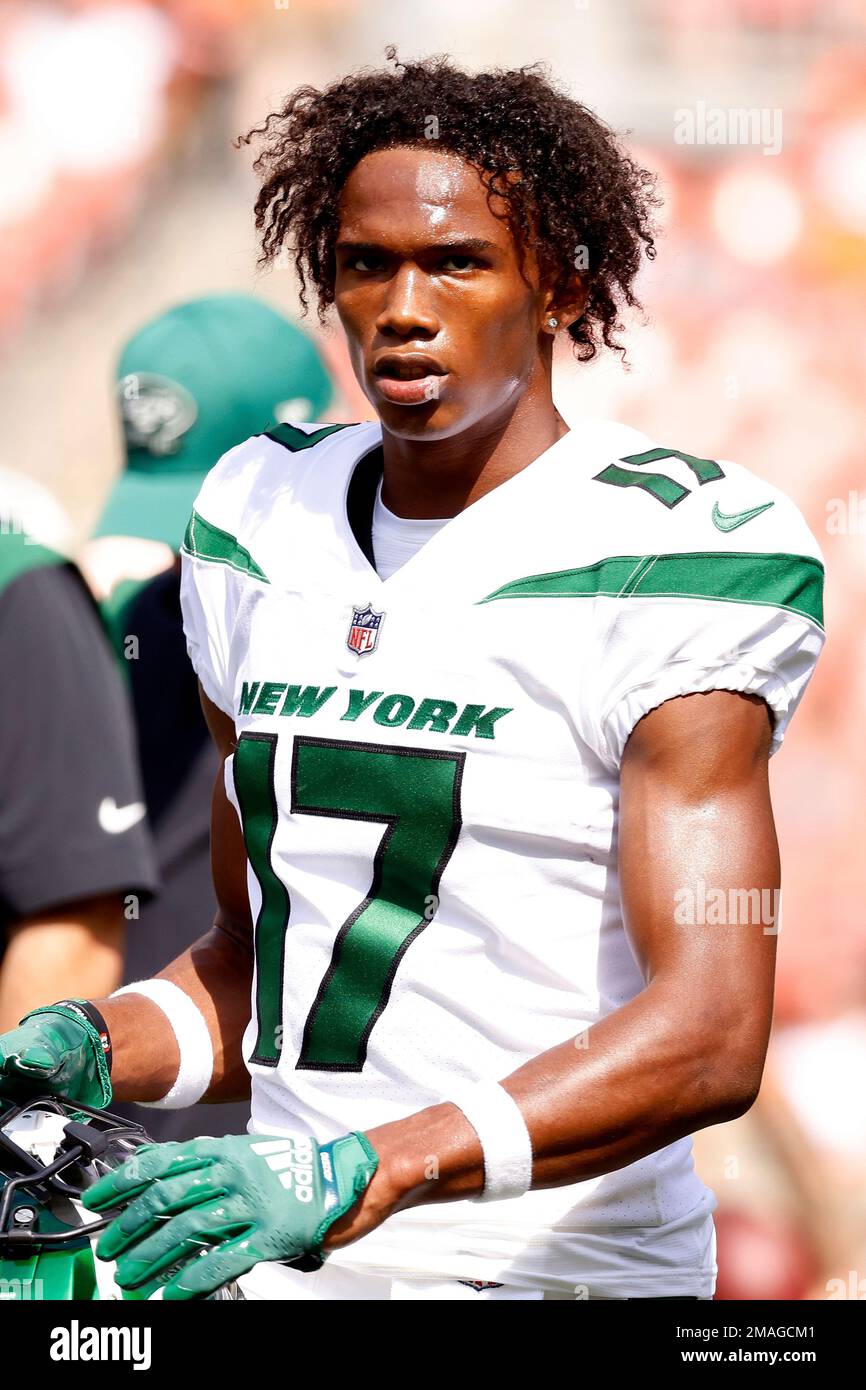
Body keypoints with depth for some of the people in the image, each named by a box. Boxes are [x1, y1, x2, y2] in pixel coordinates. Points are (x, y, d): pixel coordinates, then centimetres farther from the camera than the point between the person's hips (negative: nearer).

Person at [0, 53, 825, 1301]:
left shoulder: (667, 555, -7)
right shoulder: (264, 521, 13)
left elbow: (710, 1037, -16)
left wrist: (362, 1171, -27)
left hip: (552, 1269, -5)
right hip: (281, 1269, 5)